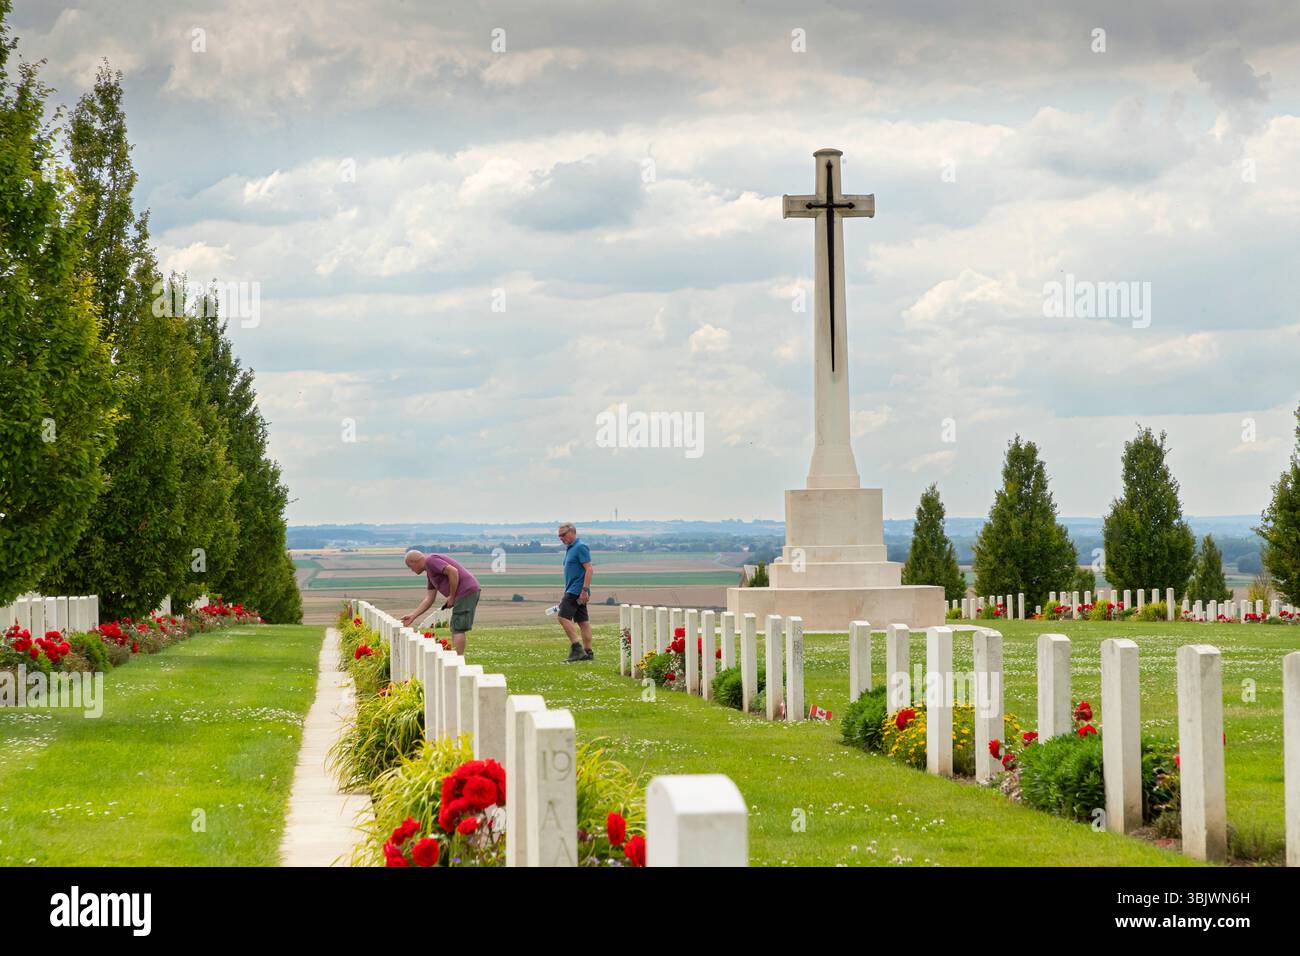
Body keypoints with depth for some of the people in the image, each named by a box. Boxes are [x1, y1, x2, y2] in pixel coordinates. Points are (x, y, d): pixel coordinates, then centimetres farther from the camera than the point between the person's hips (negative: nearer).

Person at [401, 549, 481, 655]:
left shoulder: (430, 561, -8)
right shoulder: (430, 573, 23)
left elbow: (453, 571, -21)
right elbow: (429, 599, 23)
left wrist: (451, 596, -13)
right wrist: (412, 616, 21)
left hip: (466, 590, -10)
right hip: (470, 591, 10)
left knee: (458, 629, -8)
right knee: (456, 628, 13)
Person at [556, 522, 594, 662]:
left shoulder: (580, 548, -11)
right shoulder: (570, 549, 19)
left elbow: (589, 569, -18)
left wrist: (585, 590, -24)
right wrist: (565, 595, 24)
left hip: (577, 591, -10)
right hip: (573, 592, 10)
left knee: (564, 617, -15)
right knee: (582, 621, 8)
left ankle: (577, 649, -16)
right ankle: (588, 653, 8)